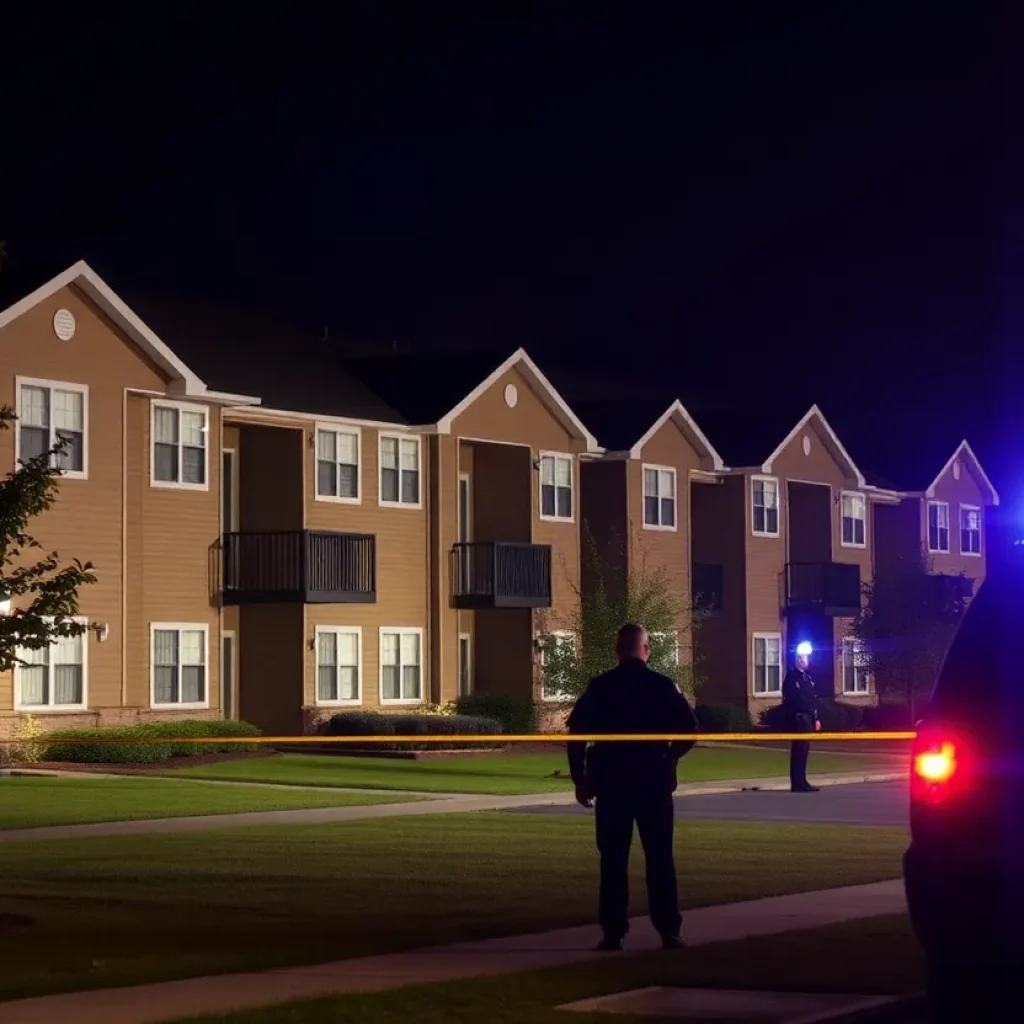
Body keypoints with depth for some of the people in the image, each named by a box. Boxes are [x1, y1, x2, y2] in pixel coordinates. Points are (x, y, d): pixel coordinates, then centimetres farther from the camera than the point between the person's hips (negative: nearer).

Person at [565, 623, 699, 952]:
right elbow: (688, 733, -4)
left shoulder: (599, 687, -1)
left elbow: (577, 735, -5)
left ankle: (613, 933, 4)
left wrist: (580, 779, 3)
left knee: (613, 860, 5)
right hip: (654, 782, 0)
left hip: (610, 783, 0)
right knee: (659, 858, 4)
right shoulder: (663, 686, -1)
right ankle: (668, 931, 1)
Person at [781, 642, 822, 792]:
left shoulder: (807, 677, 18)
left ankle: (801, 782, 15)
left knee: (803, 750, 11)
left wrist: (815, 718, 16)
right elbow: (789, 700, -15)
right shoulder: (791, 677, -9)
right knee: (799, 750, -8)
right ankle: (798, 783, -7)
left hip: (807, 719, 9)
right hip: (798, 719, -9)